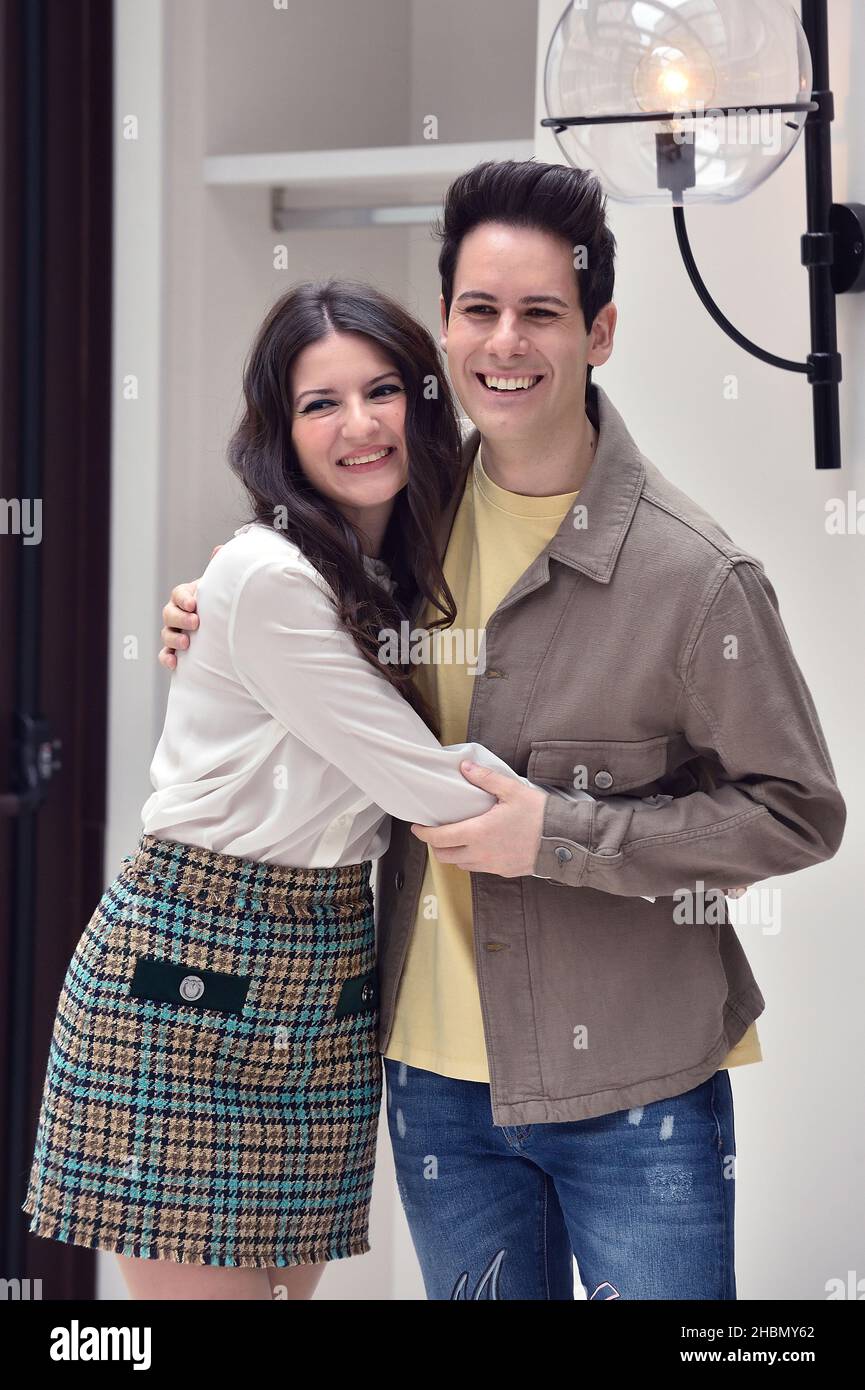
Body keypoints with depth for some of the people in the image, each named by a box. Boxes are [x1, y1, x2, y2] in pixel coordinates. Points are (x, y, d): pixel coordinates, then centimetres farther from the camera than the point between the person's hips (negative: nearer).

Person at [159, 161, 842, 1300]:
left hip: (633, 1092, -5)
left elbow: (800, 814, -11)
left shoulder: (696, 574, -17)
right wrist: (222, 626, 2)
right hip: (438, 1076, 5)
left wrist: (558, 834, -20)